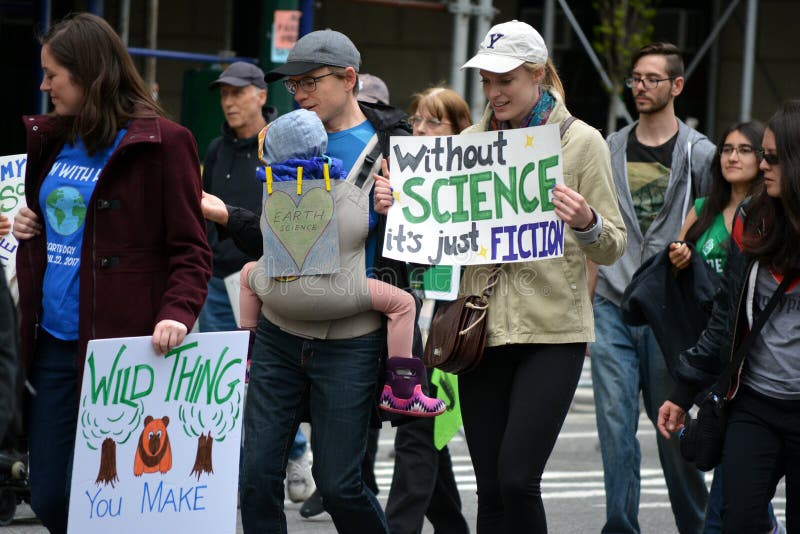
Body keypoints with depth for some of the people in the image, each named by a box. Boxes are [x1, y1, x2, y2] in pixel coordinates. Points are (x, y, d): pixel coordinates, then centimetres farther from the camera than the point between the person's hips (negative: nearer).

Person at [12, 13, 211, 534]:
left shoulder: (161, 143, -7)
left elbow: (190, 248, -9)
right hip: (53, 343, 7)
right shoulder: (52, 139, 14)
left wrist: (178, 312, -26)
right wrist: (24, 226, 8)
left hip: (120, 345, -7)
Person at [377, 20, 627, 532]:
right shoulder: (470, 142, 10)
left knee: (517, 477, -14)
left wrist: (586, 222, -23)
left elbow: (612, 247, -1)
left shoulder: (581, 141, -1)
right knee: (490, 489, 5)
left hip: (552, 330, -4)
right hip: (482, 329, 4)